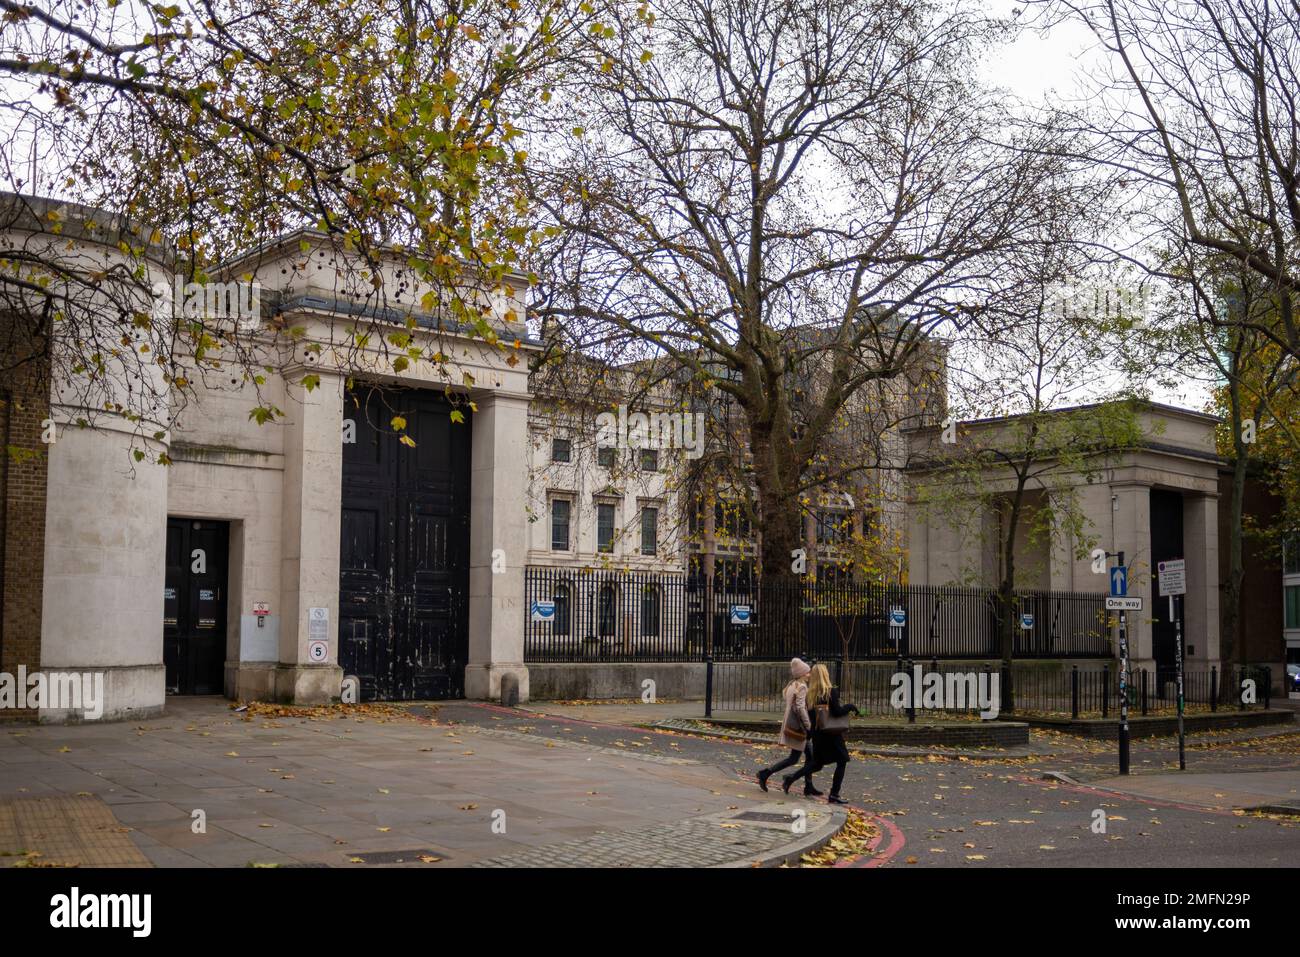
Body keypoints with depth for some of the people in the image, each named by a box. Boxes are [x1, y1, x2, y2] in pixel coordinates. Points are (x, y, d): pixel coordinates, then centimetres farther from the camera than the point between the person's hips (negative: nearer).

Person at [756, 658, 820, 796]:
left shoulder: (791, 685, 12)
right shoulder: (802, 687, -15)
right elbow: (800, 707, -23)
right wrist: (808, 725, -17)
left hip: (789, 722, 10)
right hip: (797, 726, -10)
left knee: (809, 756, 14)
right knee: (794, 758, -3)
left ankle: (808, 786, 16)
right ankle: (765, 773, -4)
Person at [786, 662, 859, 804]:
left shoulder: (810, 694, 2)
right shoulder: (831, 691, -15)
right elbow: (837, 712, -18)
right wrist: (851, 707, -3)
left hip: (817, 733, 6)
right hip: (832, 733, -6)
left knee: (817, 763, 20)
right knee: (842, 761, 8)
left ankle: (791, 778, 8)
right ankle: (834, 795, 6)